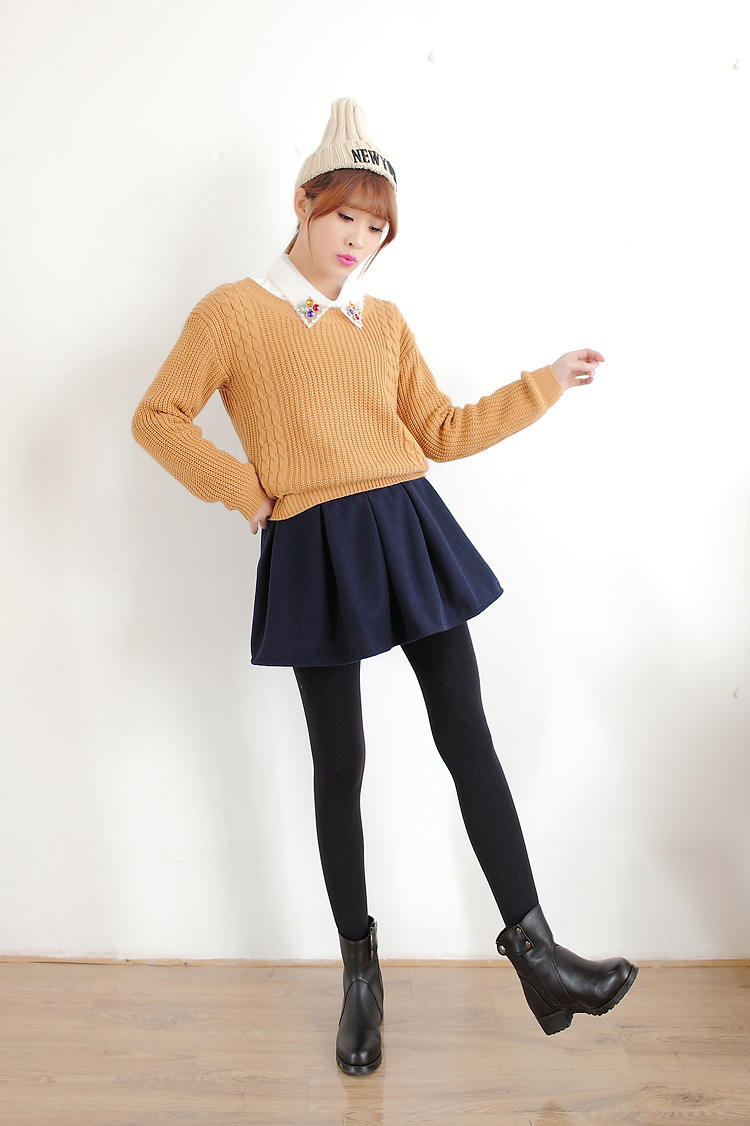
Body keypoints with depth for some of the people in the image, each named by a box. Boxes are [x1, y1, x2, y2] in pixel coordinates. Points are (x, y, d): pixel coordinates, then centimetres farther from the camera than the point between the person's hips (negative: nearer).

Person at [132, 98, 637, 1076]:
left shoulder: (385, 322, 13)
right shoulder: (234, 311, 2)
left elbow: (442, 433, 13)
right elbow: (157, 417, 2)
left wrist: (545, 385, 10)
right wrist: (243, 489, -6)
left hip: (410, 533, 4)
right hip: (313, 555, -3)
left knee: (468, 738, 2)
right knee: (340, 766, 6)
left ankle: (534, 950, 16)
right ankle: (361, 971, 25)